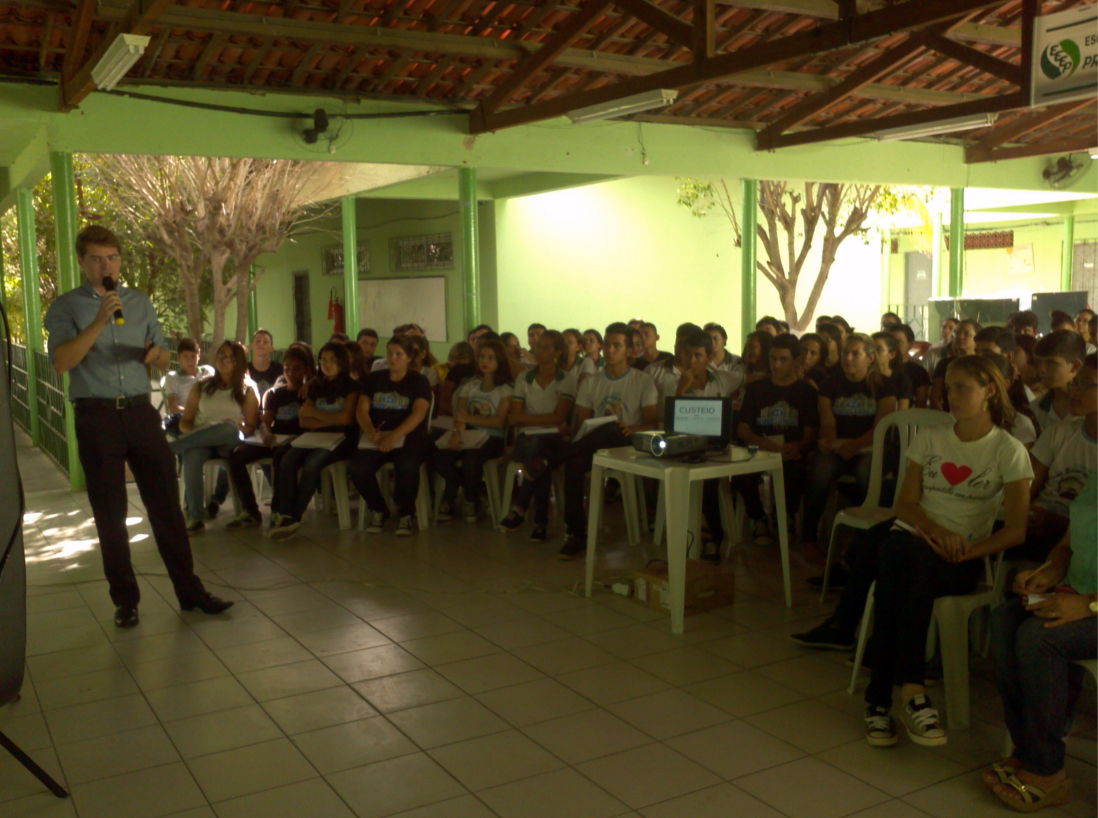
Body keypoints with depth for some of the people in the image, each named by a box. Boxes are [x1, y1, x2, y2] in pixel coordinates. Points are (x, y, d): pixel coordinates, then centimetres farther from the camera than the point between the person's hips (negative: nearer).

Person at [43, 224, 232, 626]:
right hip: (96, 416, -2)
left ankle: (189, 589, 11)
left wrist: (155, 352, -5)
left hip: (140, 410, 3)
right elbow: (61, 361, -13)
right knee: (110, 513, 5)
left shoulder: (140, 303, 14)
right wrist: (99, 321, -21)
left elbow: (164, 359, 19)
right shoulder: (66, 307, 2)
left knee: (166, 503, 3)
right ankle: (124, 599, 16)